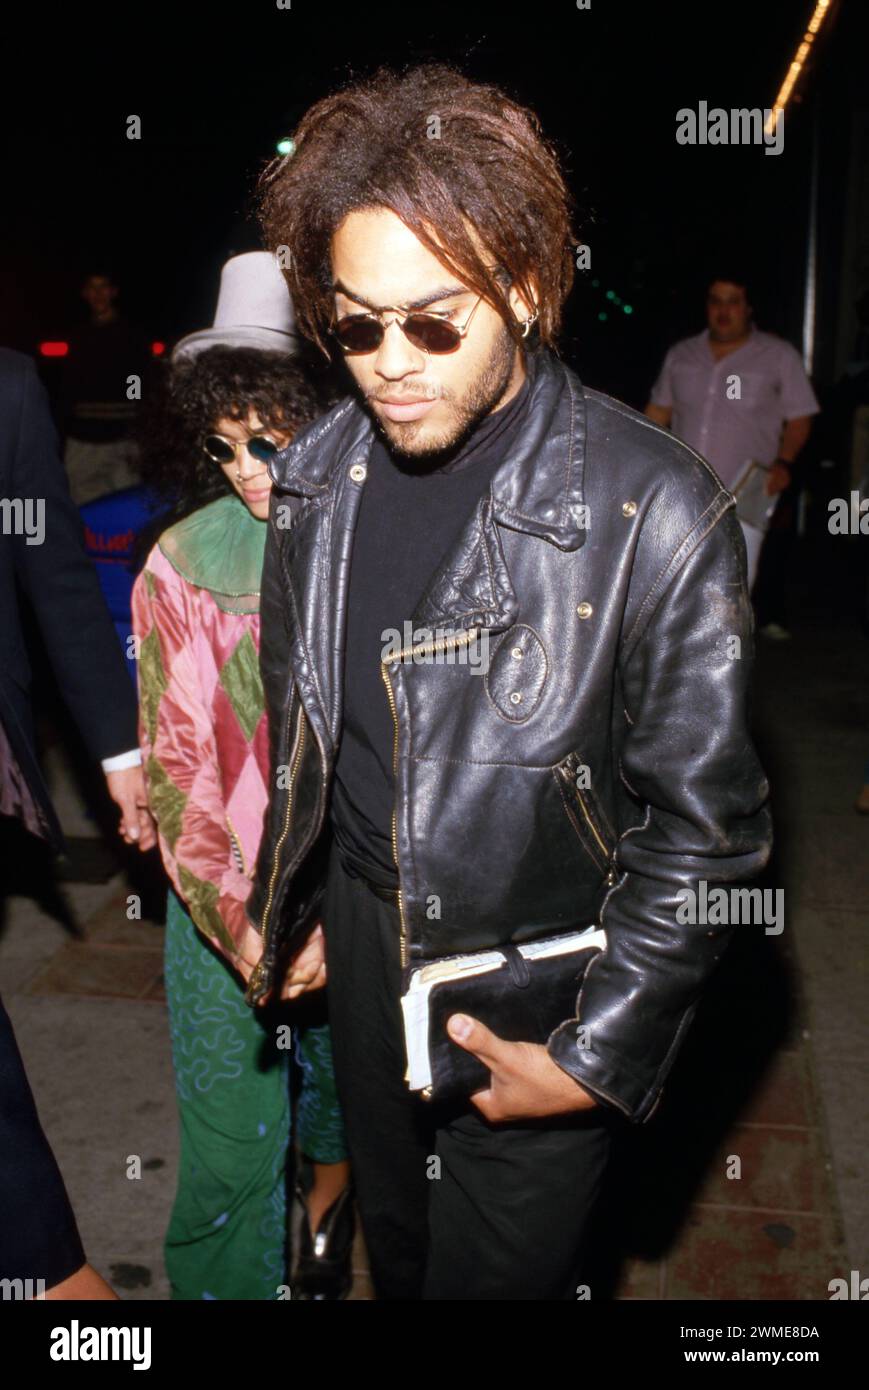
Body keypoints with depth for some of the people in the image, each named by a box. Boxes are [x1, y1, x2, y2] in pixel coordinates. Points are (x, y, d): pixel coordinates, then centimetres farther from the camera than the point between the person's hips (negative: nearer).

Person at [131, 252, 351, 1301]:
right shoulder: (185, 564, -10)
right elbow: (177, 763, -9)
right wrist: (242, 922, -21)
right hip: (225, 900, -1)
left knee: (345, 1085, 22)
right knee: (232, 1145, 6)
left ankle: (328, 1204, 53)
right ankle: (225, 1279, 34)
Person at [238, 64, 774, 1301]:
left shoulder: (657, 511, -23)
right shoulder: (315, 477, -6)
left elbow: (705, 826, -16)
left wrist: (598, 1055, -14)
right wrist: (288, 907, 14)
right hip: (365, 948, 5)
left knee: (499, 1274, 15)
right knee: (396, 1250, 27)